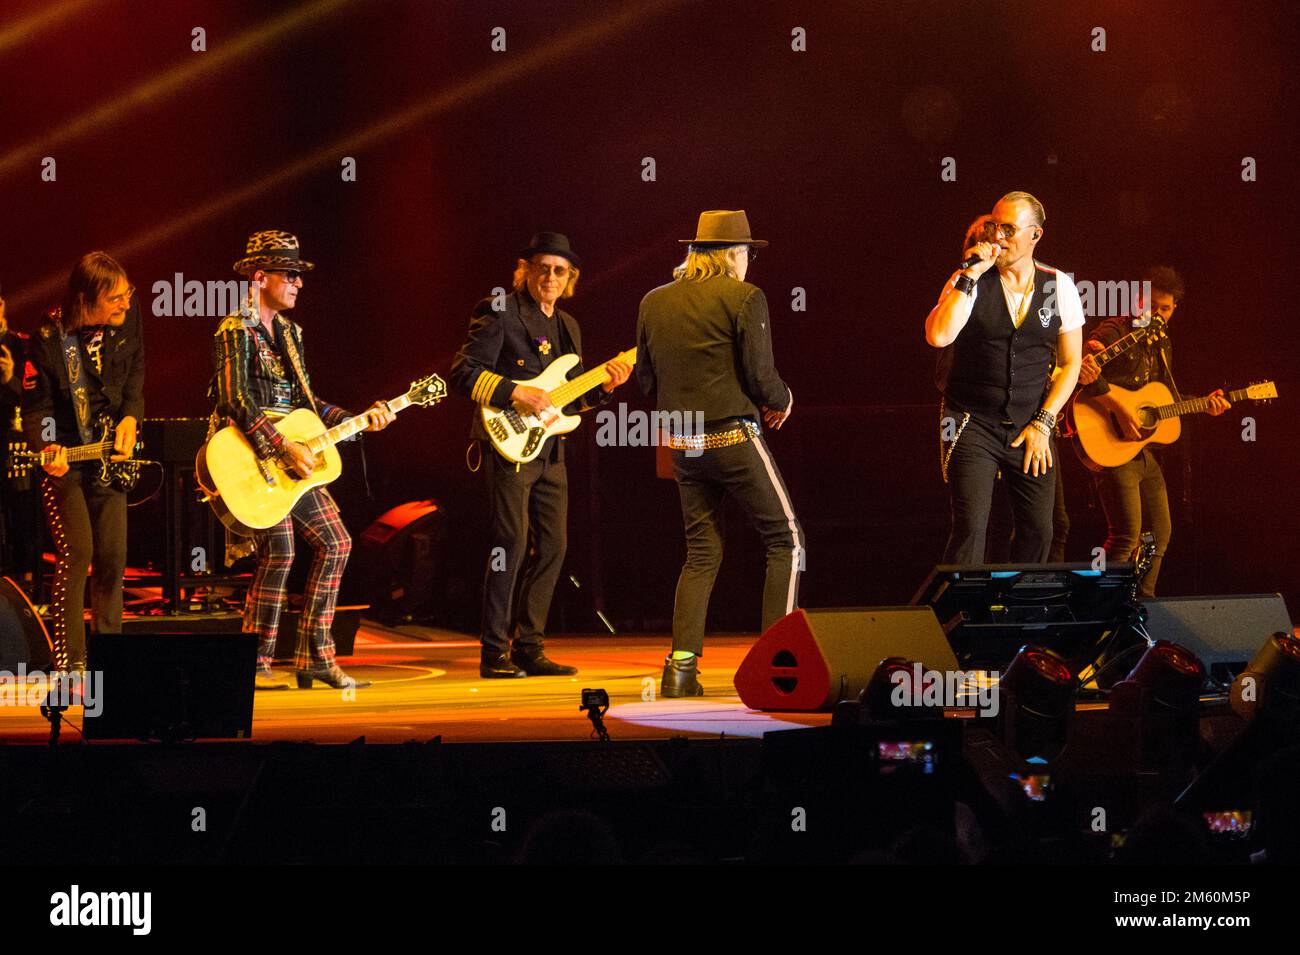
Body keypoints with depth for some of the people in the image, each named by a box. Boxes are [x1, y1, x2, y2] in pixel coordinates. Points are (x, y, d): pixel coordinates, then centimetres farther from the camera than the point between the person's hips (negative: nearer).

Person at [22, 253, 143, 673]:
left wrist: (130, 416, -3)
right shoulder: (51, 339, -17)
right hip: (64, 458, -5)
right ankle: (68, 661, -12)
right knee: (76, 552, -15)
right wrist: (47, 449, -28)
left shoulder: (127, 316, -3)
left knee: (112, 557, 5)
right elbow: (35, 407, -12)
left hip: (109, 455, 5)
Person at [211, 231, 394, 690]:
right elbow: (237, 402, -20)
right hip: (251, 457, -9)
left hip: (293, 461, 9)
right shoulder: (236, 331, -11)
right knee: (279, 549, -19)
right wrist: (284, 449, -24)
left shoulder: (288, 332, 16)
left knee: (335, 543, 6)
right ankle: (256, 665, -12)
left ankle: (314, 657, 11)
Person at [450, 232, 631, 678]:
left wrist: (603, 386, 3)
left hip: (549, 451, 8)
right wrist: (515, 393, -21)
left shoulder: (567, 327, 18)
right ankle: (494, 653, -6)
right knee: (511, 543, -11)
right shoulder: (500, 312, -6)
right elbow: (464, 373, -13)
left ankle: (529, 648, 12)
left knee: (552, 546, 5)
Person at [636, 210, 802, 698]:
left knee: (701, 554, 13)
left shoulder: (653, 302, 9)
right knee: (786, 540, 5)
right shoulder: (744, 298, -8)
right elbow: (761, 379, -12)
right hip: (735, 438, -6)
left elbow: (646, 379, 13)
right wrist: (783, 399, 9)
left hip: (682, 446, 6)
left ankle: (681, 666, 3)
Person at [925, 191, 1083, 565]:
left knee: (1038, 531, 4)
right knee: (970, 527, -15)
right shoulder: (968, 280, -4)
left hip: (1030, 430, 3)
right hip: (973, 423, -3)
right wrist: (971, 276, -20)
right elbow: (939, 336, -21)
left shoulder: (1058, 287, 4)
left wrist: (1042, 424, 0)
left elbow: (1070, 363, 9)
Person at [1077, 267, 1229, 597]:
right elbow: (1085, 373, -25)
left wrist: (1204, 405, 9)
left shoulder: (1162, 344, 18)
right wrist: (1121, 411, -28)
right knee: (1126, 535, -16)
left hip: (1147, 450, 9)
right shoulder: (1115, 331, -9)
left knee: (1160, 532, 13)